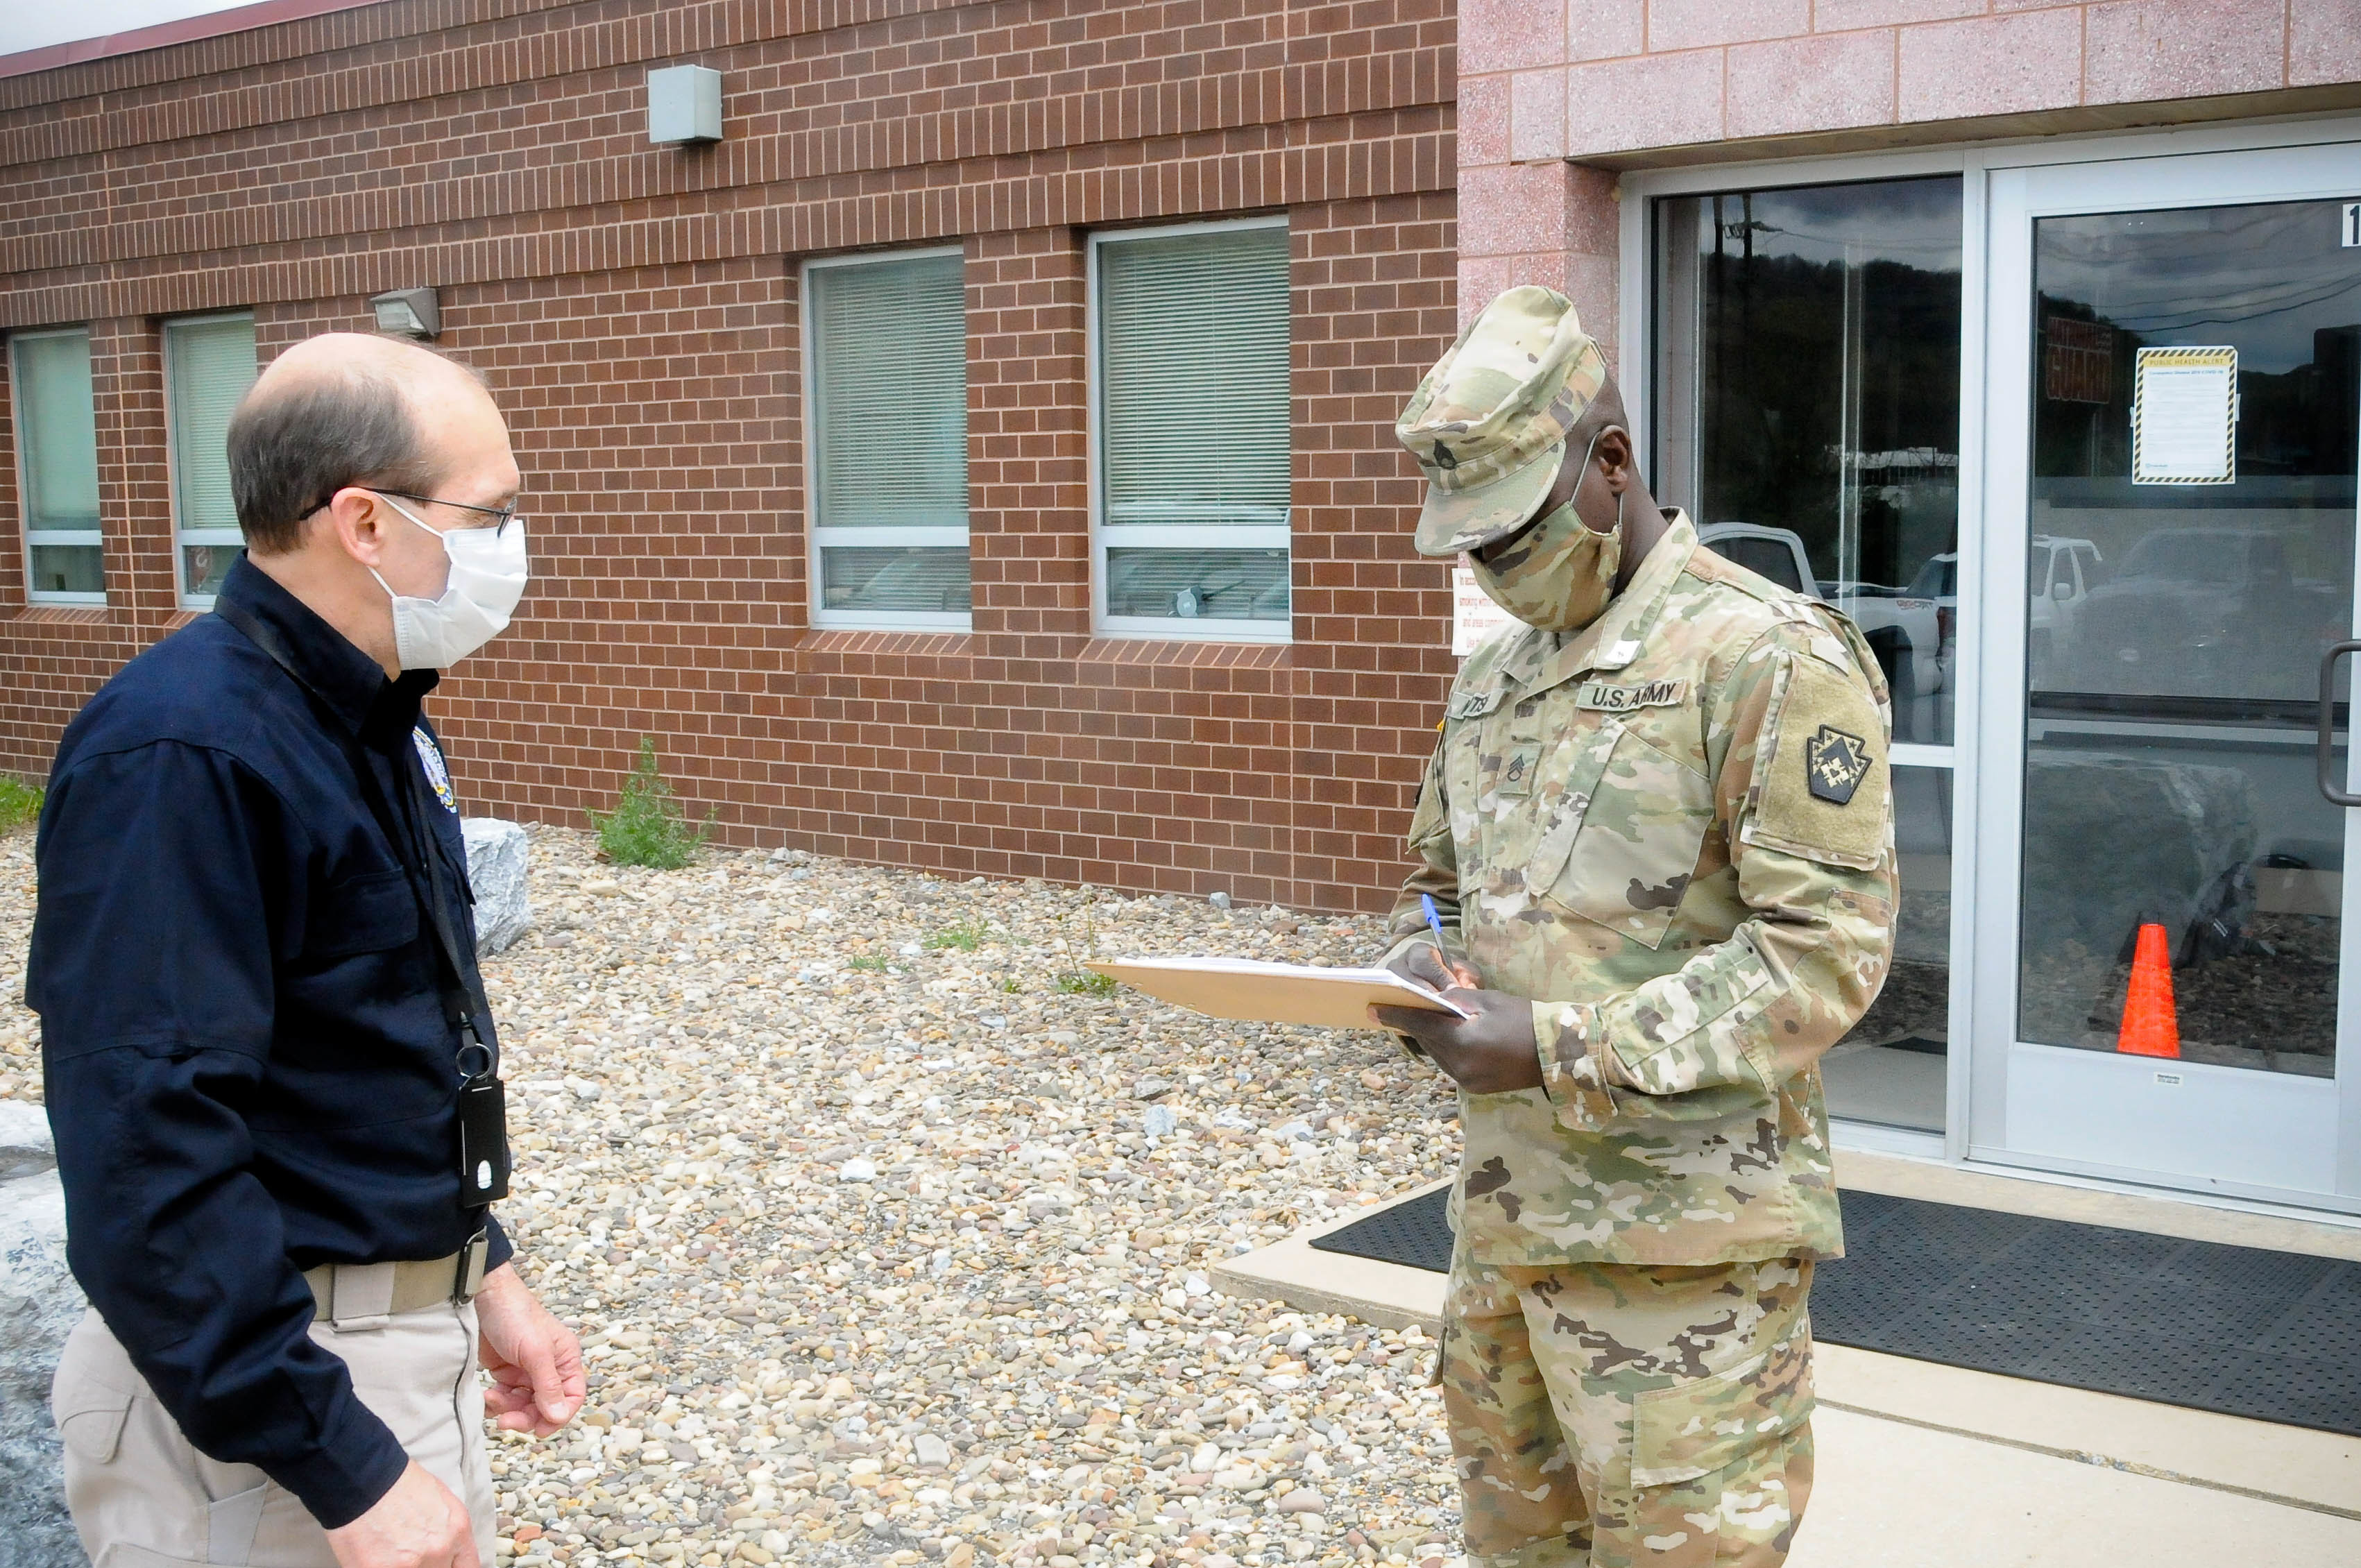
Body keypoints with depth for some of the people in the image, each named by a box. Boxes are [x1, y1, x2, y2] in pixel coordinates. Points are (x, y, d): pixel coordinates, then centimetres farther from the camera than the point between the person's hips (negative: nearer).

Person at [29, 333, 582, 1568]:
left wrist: (478, 1271, 15)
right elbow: (150, 1164, -27)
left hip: (409, 1339, 9)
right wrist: (344, 1469, -25)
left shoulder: (373, 722, 6)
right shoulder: (182, 756, -23)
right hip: (259, 1378, -9)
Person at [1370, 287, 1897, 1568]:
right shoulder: (1495, 676, 13)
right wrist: (1420, 969, 0)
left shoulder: (1768, 658, -13)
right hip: (1504, 1209, 8)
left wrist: (1562, 1049, -23)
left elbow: (1827, 948, -18)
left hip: (1678, 1244, -8)